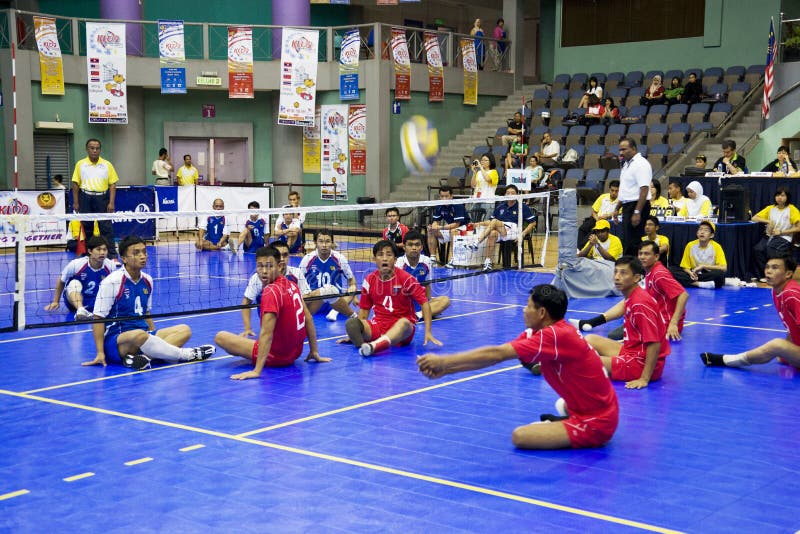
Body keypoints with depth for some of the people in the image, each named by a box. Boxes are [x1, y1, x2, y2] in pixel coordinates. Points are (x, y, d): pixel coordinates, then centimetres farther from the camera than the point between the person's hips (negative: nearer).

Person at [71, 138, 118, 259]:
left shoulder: (107, 165, 3)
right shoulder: (80, 164, 5)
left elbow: (112, 184, 2)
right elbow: (75, 184, 6)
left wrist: (111, 203, -6)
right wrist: (75, 202, 2)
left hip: (102, 198, -1)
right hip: (85, 198, 1)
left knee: (106, 227, -5)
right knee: (86, 227, 8)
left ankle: (112, 255, -5)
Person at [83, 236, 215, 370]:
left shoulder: (147, 280, 10)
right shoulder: (112, 282, -10)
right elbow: (98, 318, -11)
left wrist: (154, 338, 12)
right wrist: (100, 353, -16)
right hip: (115, 341, -8)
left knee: (184, 330, -8)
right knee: (139, 335, -40)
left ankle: (144, 357, -31)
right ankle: (185, 354, -20)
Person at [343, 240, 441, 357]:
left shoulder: (406, 279, -6)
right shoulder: (369, 281, 4)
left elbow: (424, 302, -7)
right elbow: (364, 310, 14)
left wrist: (428, 332, -16)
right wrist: (355, 331, 6)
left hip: (401, 331, -4)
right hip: (378, 326, 4)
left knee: (403, 323, -39)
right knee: (351, 323, -22)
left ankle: (373, 346, -64)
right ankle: (364, 347, -52)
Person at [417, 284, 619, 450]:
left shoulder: (556, 336, -23)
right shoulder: (557, 331, 3)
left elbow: (496, 354, -24)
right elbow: (495, 355, 1)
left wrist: (443, 361, -19)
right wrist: (446, 369, -5)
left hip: (595, 425, -10)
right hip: (602, 411, 10)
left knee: (520, 436, -13)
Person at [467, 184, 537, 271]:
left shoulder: (523, 207, 8)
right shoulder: (500, 207, 20)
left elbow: (533, 223, 6)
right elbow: (491, 221, 26)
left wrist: (522, 234, -7)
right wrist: (479, 224, 9)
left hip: (513, 233, -3)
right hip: (499, 232, 3)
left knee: (495, 222, -29)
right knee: (493, 233, -36)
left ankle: (476, 244, -36)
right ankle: (488, 262, -38)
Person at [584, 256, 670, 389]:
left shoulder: (641, 303, -21)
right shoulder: (631, 298, 8)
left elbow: (654, 344, -25)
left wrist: (644, 379, -26)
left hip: (642, 363, -10)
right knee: (590, 340, 17)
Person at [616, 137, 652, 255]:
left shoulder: (641, 164, -14)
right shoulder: (627, 164, 17)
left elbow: (644, 190, -22)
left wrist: (637, 212, -26)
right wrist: (617, 208, 23)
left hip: (637, 206, -10)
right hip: (627, 206, 10)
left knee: (633, 243, -12)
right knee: (626, 242, 12)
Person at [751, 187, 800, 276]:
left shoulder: (791, 209, 1)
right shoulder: (770, 208, 13)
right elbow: (753, 218, 10)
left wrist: (781, 232, -7)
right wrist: (768, 221, -6)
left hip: (784, 238, -4)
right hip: (769, 236, 4)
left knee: (770, 249, -34)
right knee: (757, 249, -28)